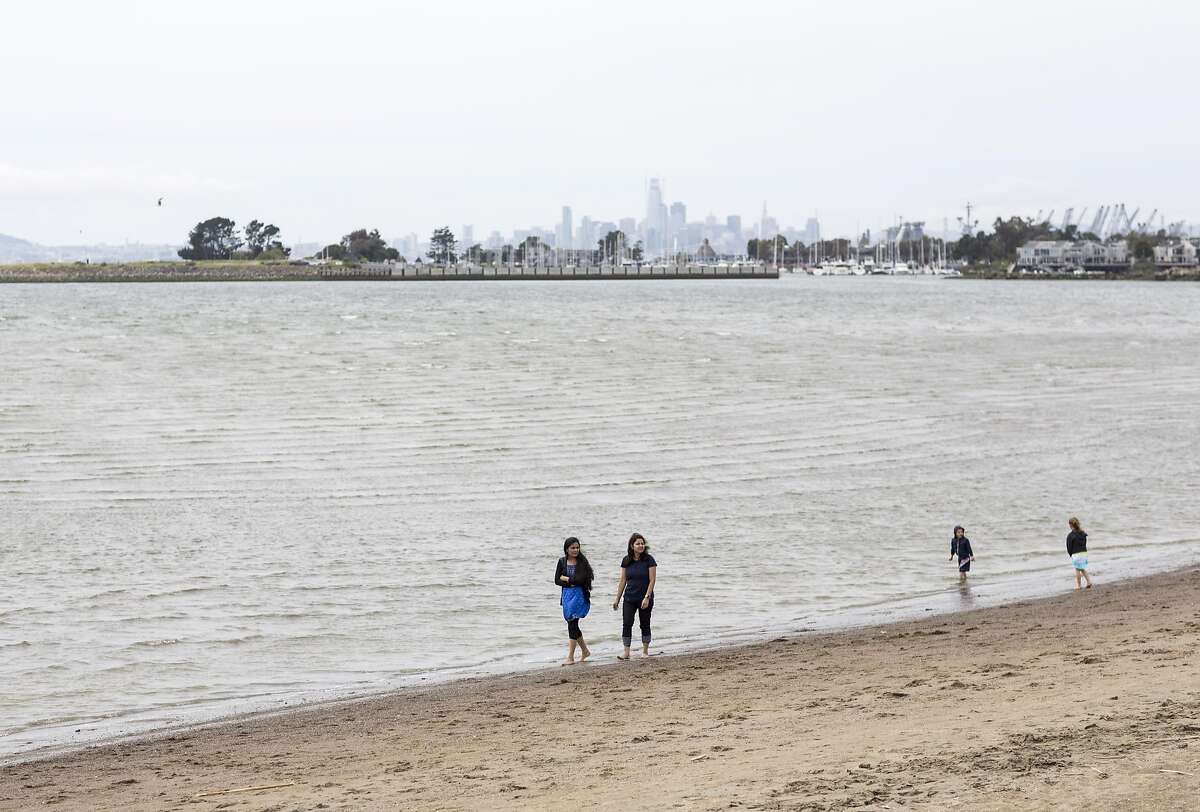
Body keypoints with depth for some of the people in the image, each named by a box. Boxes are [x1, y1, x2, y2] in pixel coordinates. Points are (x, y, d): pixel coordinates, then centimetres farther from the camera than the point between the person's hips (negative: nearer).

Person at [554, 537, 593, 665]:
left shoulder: (582, 562, -6)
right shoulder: (562, 562, 6)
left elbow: (581, 579, -16)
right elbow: (557, 580, 2)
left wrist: (565, 578, -8)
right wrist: (572, 582, -11)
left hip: (579, 595, -5)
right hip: (567, 595, 5)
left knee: (572, 624, -10)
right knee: (572, 625, 12)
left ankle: (570, 657, -8)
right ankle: (585, 651, 30)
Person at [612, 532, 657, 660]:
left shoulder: (649, 560, -8)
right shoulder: (626, 561, 2)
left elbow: (652, 580, -10)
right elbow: (623, 581, 7)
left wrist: (647, 598, -17)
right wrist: (617, 599, 6)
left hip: (645, 598, -2)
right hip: (629, 598, 2)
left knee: (645, 625, 7)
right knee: (626, 624, -7)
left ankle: (645, 651, 18)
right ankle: (626, 652, -4)